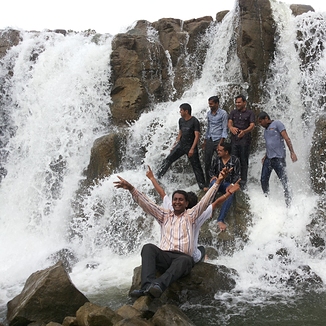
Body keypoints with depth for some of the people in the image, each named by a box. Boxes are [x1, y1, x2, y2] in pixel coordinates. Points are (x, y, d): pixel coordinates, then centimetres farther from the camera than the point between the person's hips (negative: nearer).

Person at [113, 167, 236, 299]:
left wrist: (218, 182, 0)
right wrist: (131, 188, 4)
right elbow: (146, 203, 16)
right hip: (164, 256, 2)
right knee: (148, 247, -30)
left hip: (183, 256, -2)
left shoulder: (190, 215, 21)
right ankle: (147, 285, -49)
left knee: (186, 260, -39)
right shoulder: (164, 215, 25)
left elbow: (205, 200, 11)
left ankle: (158, 285, -60)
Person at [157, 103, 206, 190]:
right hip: (181, 145, 6)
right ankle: (158, 177, 8)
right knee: (168, 160, 0)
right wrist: (175, 145, 13)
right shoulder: (181, 120, 7)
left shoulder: (194, 121, -14)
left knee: (196, 166, 0)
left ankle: (202, 185, 9)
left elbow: (197, 136, -17)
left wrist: (192, 149, -23)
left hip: (191, 147, -6)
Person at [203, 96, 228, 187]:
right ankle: (208, 182, 15)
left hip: (218, 140, -6)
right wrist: (205, 141, 18)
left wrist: (221, 143, -15)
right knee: (207, 162, 5)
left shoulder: (223, 113, -6)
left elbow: (224, 129, -8)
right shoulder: (208, 113, 12)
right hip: (209, 140, 6)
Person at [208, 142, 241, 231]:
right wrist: (213, 176, -8)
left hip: (228, 184, -2)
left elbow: (237, 175, -2)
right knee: (213, 183, -37)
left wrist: (231, 186, -19)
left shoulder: (235, 160, -4)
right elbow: (211, 170, 16)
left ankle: (220, 220, -38)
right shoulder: (216, 159, 4)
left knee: (230, 194, -36)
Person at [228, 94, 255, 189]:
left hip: (245, 140, -2)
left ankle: (243, 182, 4)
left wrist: (244, 131, -28)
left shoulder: (250, 113, 5)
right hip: (234, 139, 3)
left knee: (244, 161, 0)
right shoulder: (233, 112, 15)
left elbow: (252, 125, -7)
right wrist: (231, 128, -24)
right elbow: (229, 122, 1)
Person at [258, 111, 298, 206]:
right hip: (268, 159, 8)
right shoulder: (265, 130, 20)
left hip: (278, 158, -8)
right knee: (263, 180, 4)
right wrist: (265, 156, 15)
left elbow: (286, 138, -10)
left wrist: (292, 152, -18)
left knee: (284, 181, -4)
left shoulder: (277, 124, -3)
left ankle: (288, 203, 1)